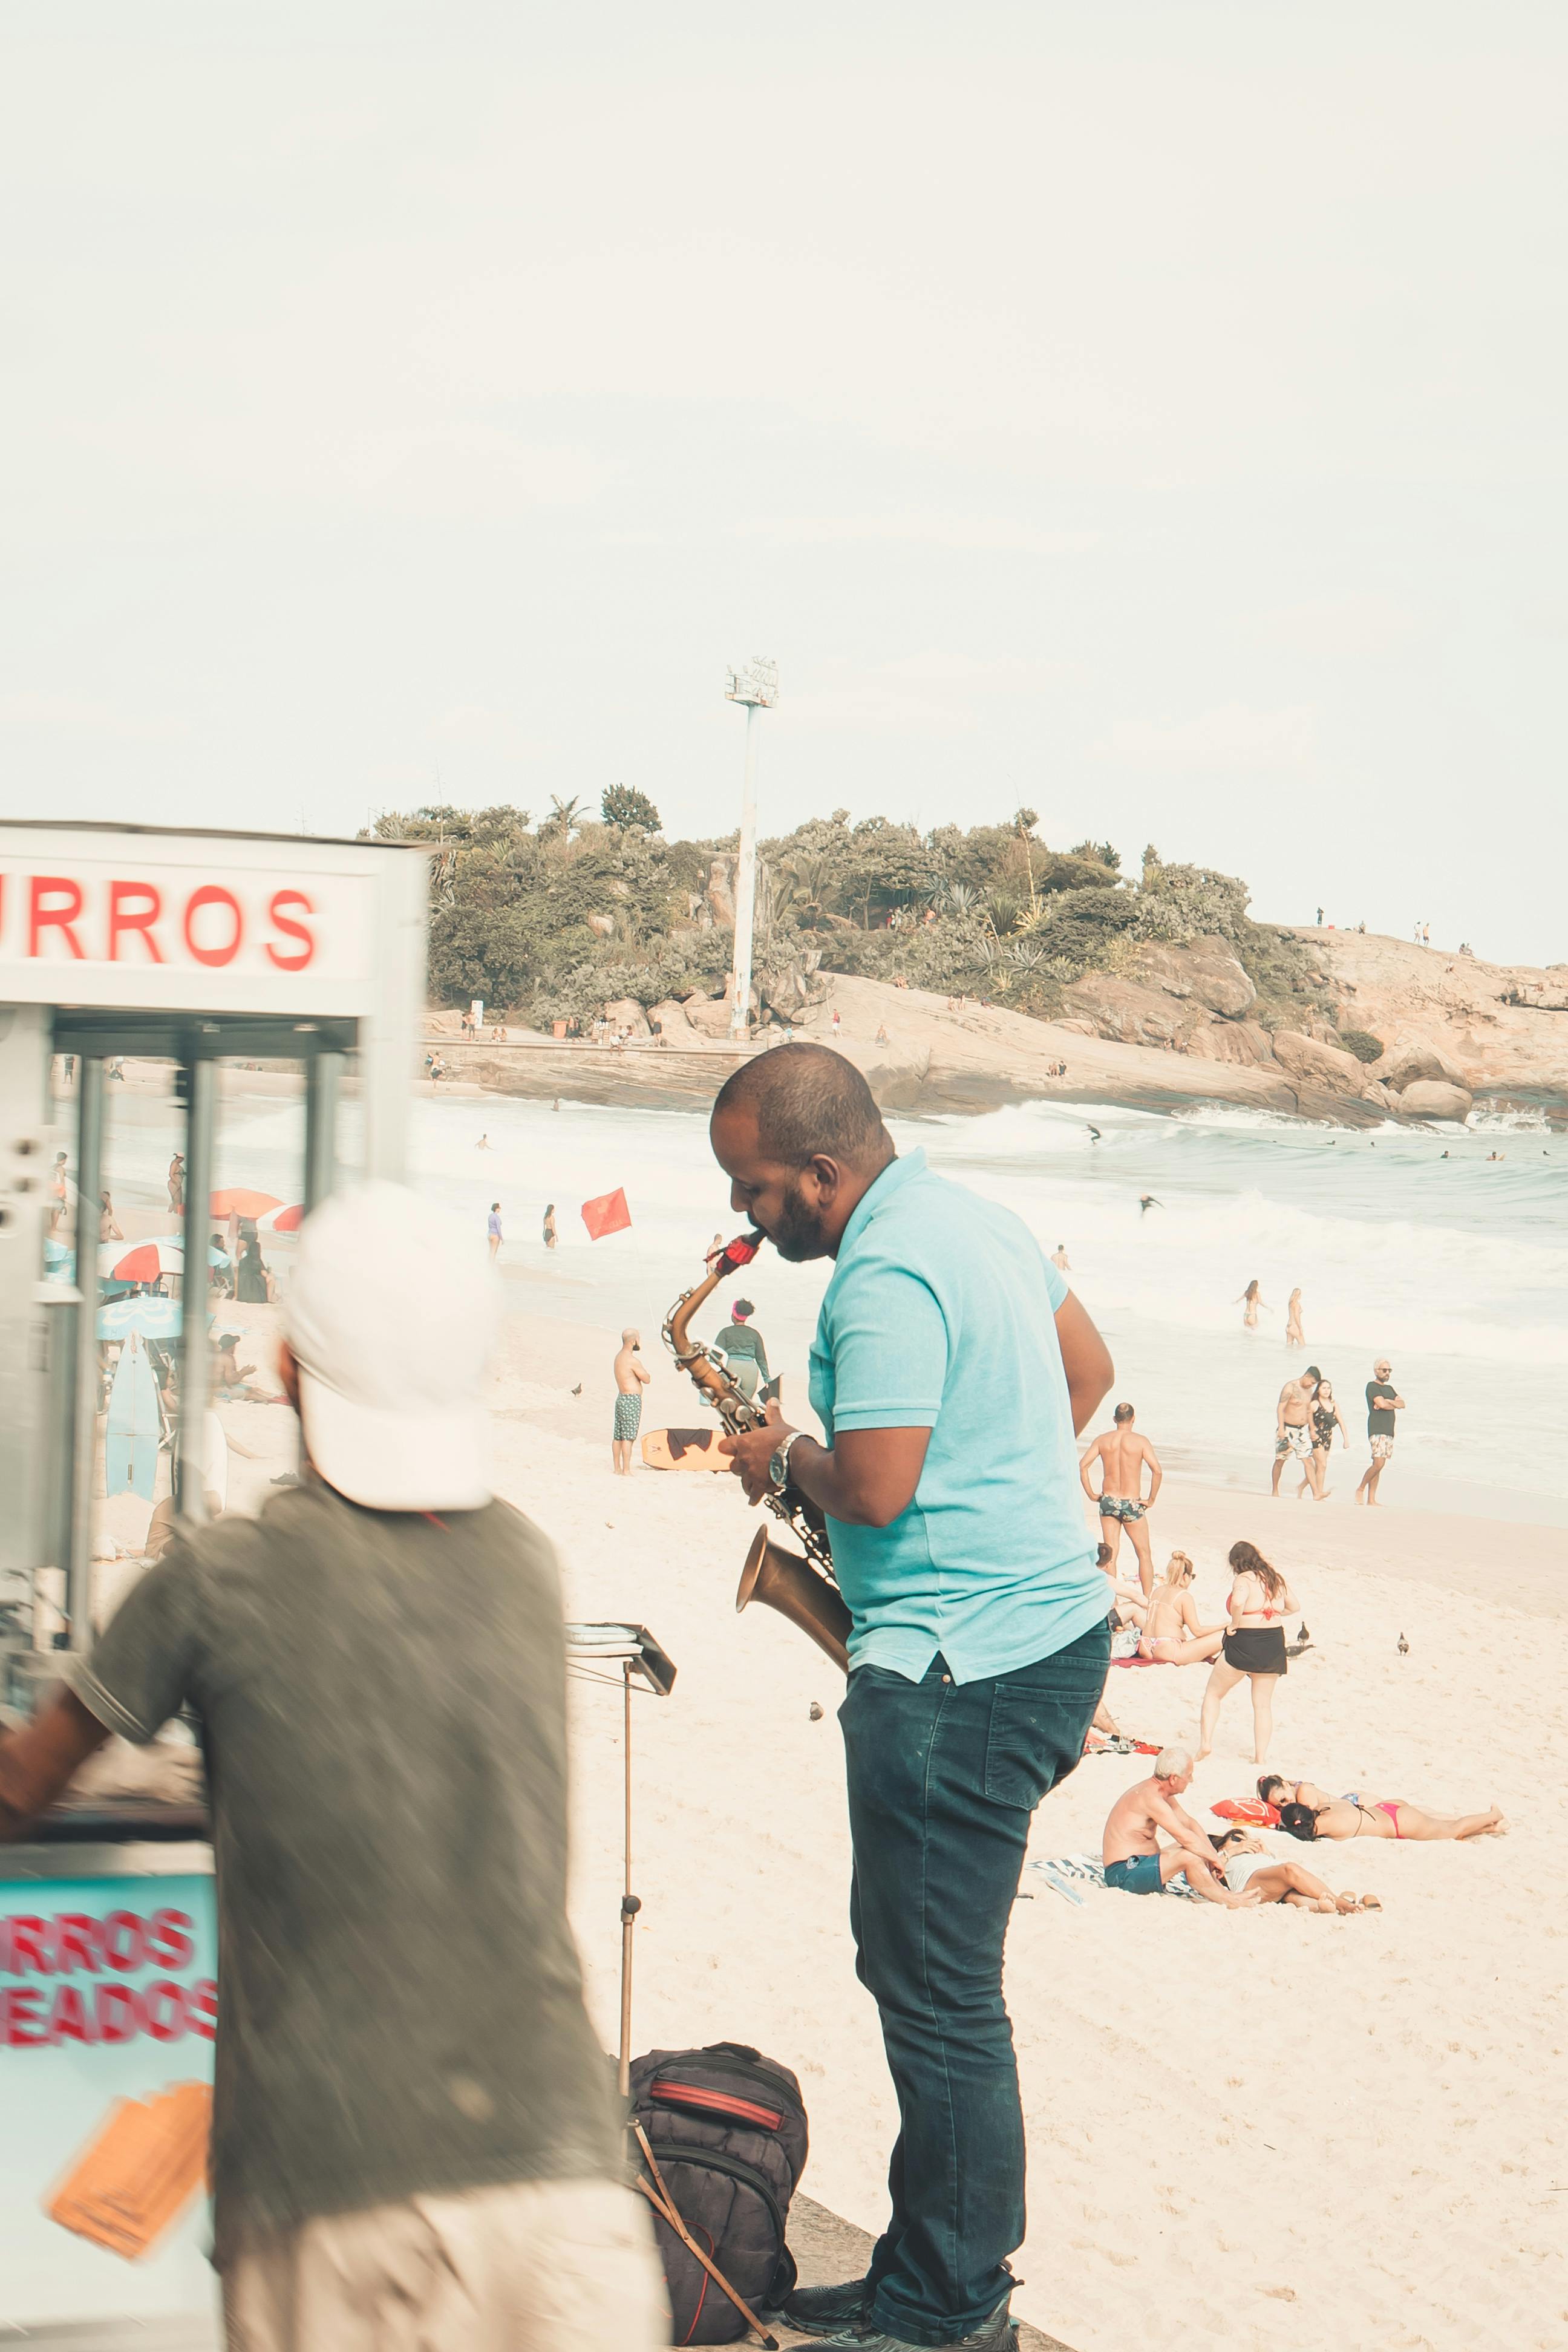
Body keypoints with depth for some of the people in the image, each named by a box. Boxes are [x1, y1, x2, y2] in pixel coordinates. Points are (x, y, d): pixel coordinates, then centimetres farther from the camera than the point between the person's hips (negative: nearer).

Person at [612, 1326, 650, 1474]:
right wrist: (645, 1371, 10)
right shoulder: (632, 1360, -17)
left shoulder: (619, 1356, 12)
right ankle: (626, 1470, -10)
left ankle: (617, 1468, 16)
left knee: (618, 1436, 11)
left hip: (621, 1398, 9)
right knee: (629, 1437, -9)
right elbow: (647, 1379, -9)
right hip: (632, 1400, -9)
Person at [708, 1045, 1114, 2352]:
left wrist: (786, 1458, -4)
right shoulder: (975, 1218, 12)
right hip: (1049, 1621, 11)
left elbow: (874, 1490, -25)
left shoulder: (886, 1279, -19)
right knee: (912, 1964, 17)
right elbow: (1088, 1368, 24)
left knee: (938, 1994, -3)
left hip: (960, 1675, -11)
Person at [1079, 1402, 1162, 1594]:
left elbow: (1083, 1466, -4)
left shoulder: (1103, 1440, 1)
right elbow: (1157, 1471, -16)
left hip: (1108, 1502, 3)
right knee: (1144, 1554, 10)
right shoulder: (1140, 1441, -7)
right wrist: (1151, 1500, -7)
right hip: (1132, 1504, -3)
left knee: (1111, 1554, 9)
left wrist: (1091, 1495, 4)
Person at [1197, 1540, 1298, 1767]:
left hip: (1244, 1644, -6)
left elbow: (1238, 1601, -32)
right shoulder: (1276, 1579, 9)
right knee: (1263, 1704, 13)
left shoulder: (1244, 1579, -11)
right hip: (1274, 1644, 6)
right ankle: (1261, 1756, 10)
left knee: (1213, 1693, 12)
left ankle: (1205, 1742, 2)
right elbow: (1293, 1605, 22)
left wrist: (1235, 1623, -17)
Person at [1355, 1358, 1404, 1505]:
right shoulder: (1372, 1386, -3)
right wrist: (1394, 1404, 2)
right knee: (1379, 1464, -18)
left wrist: (1387, 1402, -7)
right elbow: (1381, 1404, -17)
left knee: (1378, 1465, 5)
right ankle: (1361, 1489, -2)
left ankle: (1371, 1499, 4)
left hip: (1389, 1431, 8)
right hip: (1377, 1430, -8)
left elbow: (1402, 1404, 9)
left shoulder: (1389, 1388, 22)